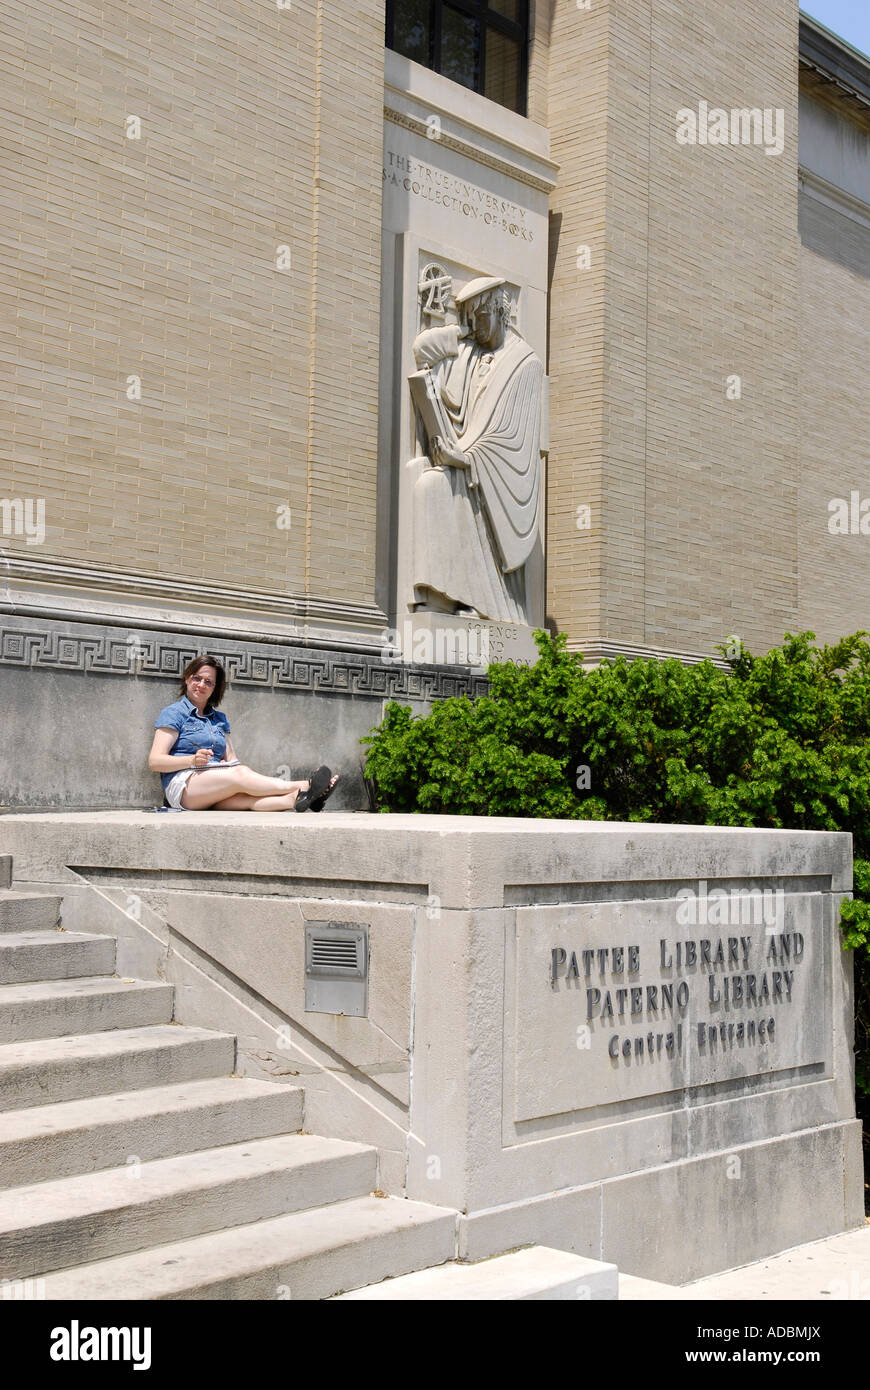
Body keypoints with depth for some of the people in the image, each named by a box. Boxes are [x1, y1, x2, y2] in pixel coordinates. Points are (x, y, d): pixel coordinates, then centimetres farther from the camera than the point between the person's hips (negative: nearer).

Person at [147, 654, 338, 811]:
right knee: (240, 775, -31)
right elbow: (154, 761, -3)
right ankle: (302, 787, -40)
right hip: (183, 784, -4)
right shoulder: (173, 713, 8)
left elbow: (231, 759, 15)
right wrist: (192, 760, -19)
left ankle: (292, 799, -57)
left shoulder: (220, 718, 26)